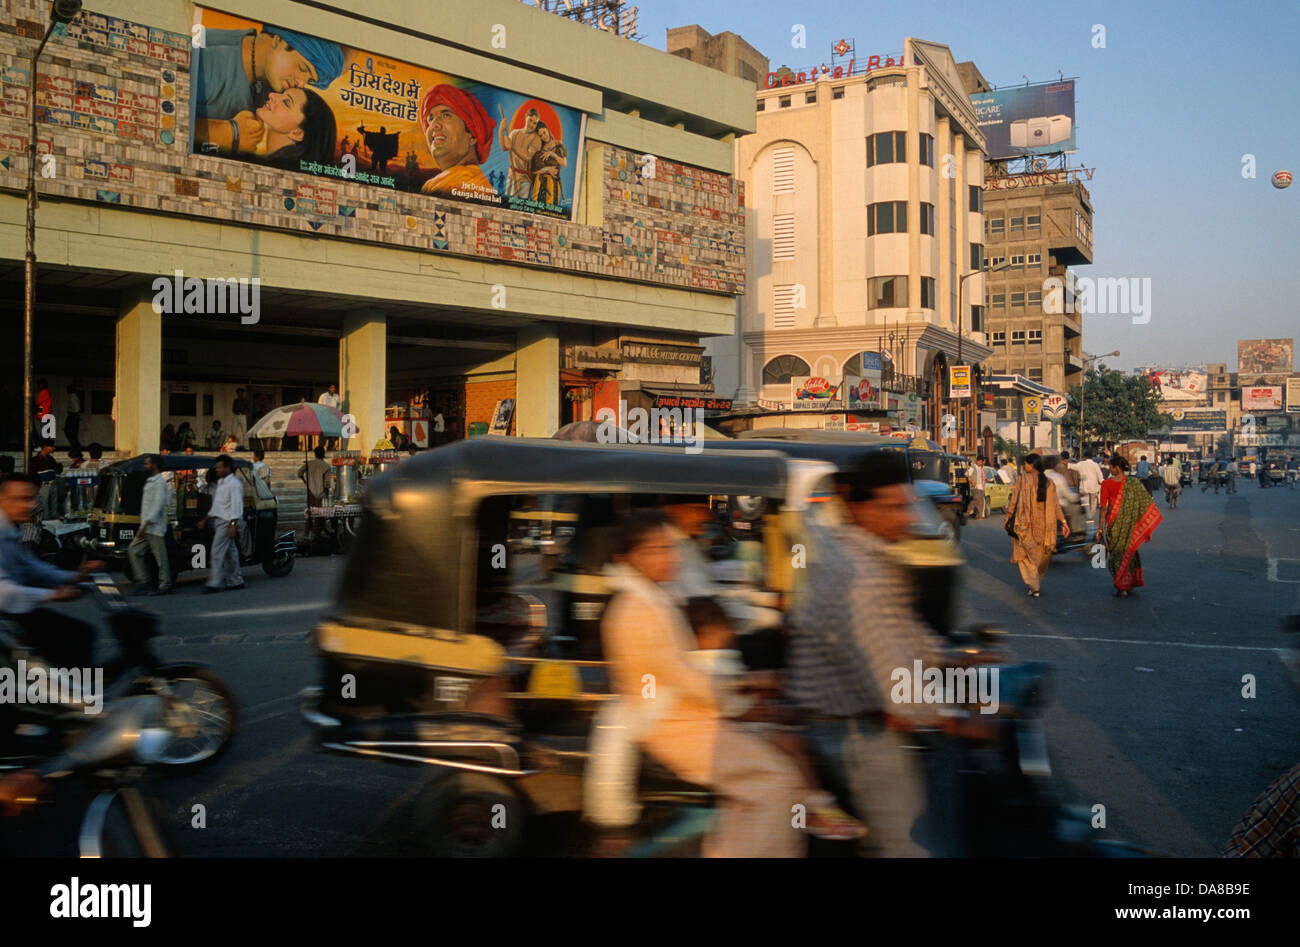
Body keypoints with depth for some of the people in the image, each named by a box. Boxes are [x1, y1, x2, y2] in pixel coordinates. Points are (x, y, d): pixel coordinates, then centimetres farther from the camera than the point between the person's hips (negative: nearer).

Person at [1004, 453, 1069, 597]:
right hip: (1045, 525, 4)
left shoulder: (1022, 479, -8)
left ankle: (1034, 587, -6)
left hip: (1025, 523, -4)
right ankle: (1036, 584, 27)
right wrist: (1063, 522, 4)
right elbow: (1056, 505, 2)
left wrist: (1007, 517, 5)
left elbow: (1014, 500, -6)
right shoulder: (1049, 482, 3)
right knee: (1041, 555, 18)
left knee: (1026, 556, 5)